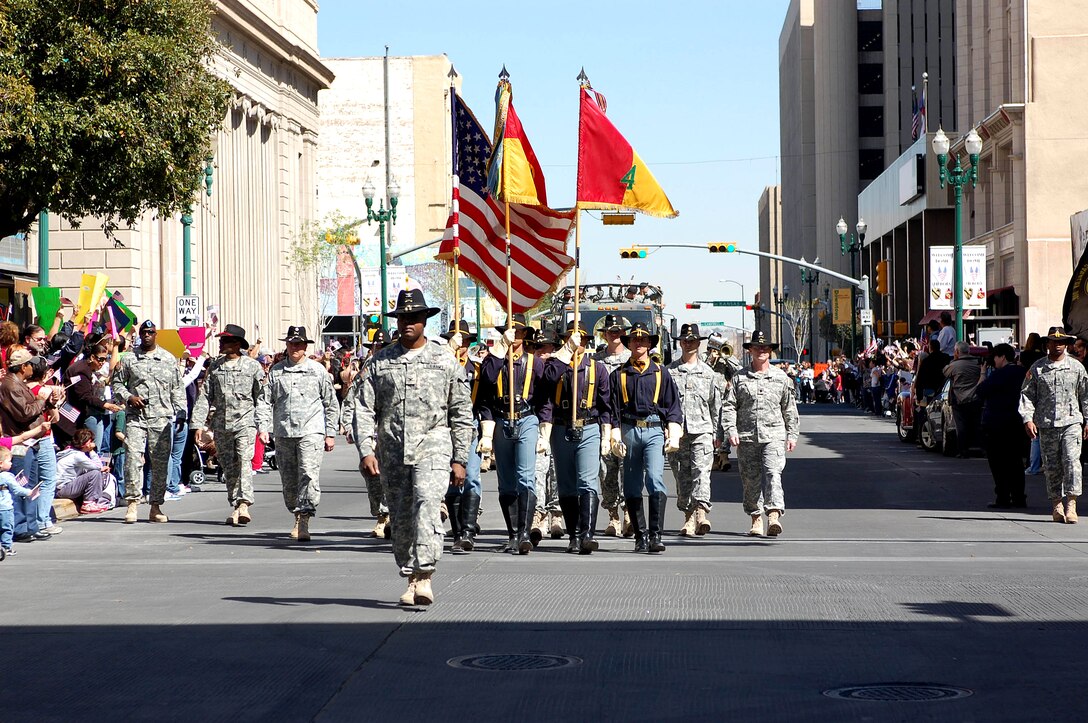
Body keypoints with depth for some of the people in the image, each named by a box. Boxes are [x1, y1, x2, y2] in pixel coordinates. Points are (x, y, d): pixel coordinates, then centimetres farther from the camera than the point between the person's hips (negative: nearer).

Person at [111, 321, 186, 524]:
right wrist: (129, 397, -5)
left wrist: (180, 413, 5)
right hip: (136, 416, -1)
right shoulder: (128, 358, 9)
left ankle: (156, 506, 8)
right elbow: (116, 383, 13)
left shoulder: (169, 359, 12)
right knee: (133, 458, -13)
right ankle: (132, 502, -8)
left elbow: (177, 388, 13)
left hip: (161, 418, 1)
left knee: (160, 462, 1)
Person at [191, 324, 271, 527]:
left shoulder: (252, 365, 3)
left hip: (245, 421, -4)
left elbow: (262, 398, 3)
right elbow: (204, 396, 12)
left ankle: (244, 503, -27)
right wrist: (198, 424, 6)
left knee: (244, 460, -19)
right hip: (221, 423, 4)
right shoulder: (215, 367, 12)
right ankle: (235, 507, 12)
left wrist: (263, 426, -3)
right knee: (228, 466, 5)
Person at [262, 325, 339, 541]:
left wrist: (330, 434, 6)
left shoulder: (318, 370, 6)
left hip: (311, 431, -3)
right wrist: (263, 428, -1)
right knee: (288, 480, 7)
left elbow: (331, 404, 9)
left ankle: (304, 519, -21)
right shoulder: (276, 371, 10)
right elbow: (266, 400, 11)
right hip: (284, 433, 3)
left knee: (309, 474, -17)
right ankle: (297, 516, 23)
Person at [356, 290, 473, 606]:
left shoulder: (445, 361, 7)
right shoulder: (380, 362, 10)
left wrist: (460, 460, 3)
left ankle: (425, 576, -26)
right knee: (400, 517, 5)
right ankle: (411, 579, 16)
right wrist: (367, 450, -7)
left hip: (433, 443, -3)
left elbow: (462, 414, 8)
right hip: (392, 449, 3)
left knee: (427, 502, -22)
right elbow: (365, 410, 6)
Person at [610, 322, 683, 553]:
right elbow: (613, 408, 9)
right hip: (629, 431, 2)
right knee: (632, 487, 3)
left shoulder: (661, 373, 13)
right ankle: (640, 536, 10)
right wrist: (615, 436, -1)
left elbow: (673, 406, 11)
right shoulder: (619, 375, 12)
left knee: (655, 479, -18)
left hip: (655, 431, -1)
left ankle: (656, 535, -21)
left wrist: (674, 435, 1)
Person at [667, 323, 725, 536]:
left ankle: (701, 512, -27)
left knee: (701, 471, -16)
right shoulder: (669, 371, 9)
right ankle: (689, 517, 10)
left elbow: (716, 405, 12)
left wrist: (718, 434, 7)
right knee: (682, 476, 3)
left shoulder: (709, 373, 11)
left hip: (702, 430, -1)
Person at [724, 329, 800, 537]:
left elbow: (790, 409, 14)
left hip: (774, 436, -1)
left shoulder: (781, 378, 10)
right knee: (751, 479, 4)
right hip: (747, 437, 1)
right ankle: (756, 519, 15)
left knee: (773, 473, -18)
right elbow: (730, 406, 6)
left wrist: (792, 434, 9)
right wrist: (731, 430, -6)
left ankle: (774, 515, -28)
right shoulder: (740, 378, 9)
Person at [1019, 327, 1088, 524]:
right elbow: (1027, 395, 6)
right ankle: (1056, 503, 17)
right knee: (1051, 466, 4)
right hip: (1046, 424, 1)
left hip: (1071, 421, -1)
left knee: (1072, 461, -14)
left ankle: (1071, 504, -14)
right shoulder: (1037, 369, 6)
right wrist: (1027, 418, -7)